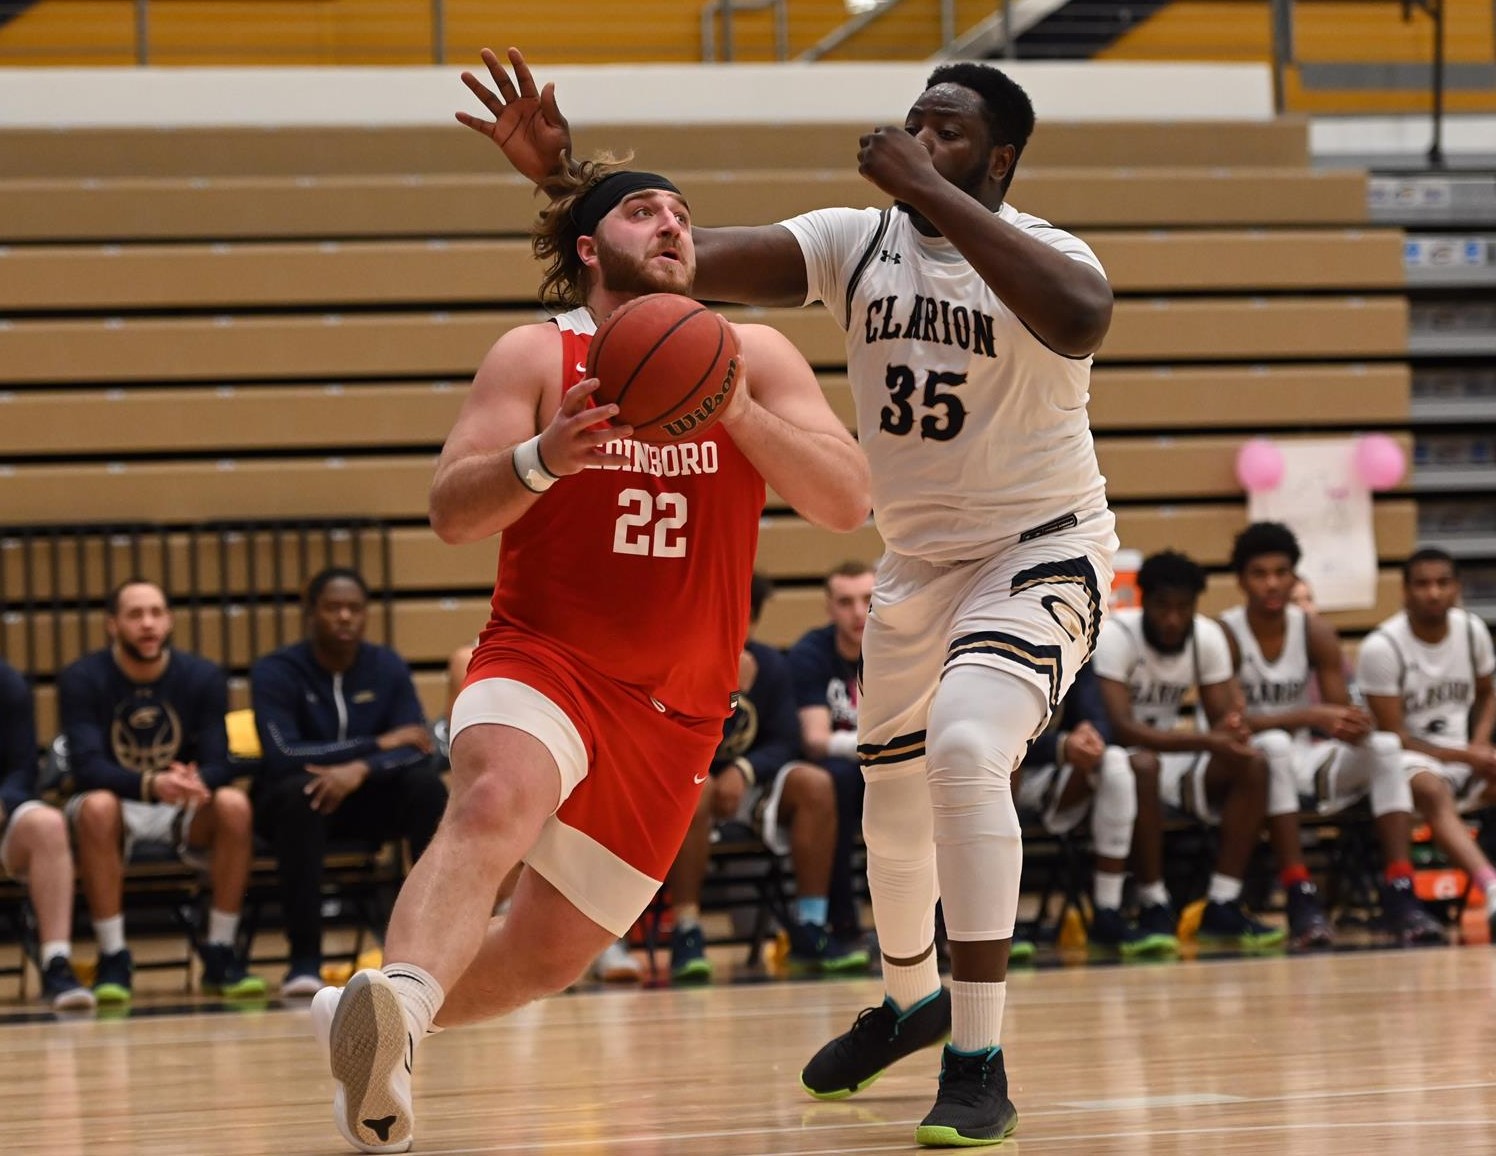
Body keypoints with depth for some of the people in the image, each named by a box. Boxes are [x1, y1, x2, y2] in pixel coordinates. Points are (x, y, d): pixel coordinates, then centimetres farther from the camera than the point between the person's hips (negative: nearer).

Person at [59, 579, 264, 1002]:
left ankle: (220, 955, -20)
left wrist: (195, 781, -37)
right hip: (118, 802, -2)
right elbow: (86, 766, -21)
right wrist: (151, 785, -40)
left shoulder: (203, 677, -3)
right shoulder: (82, 680, -9)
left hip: (185, 810, 2)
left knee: (234, 804, -30)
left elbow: (218, 765, -10)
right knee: (97, 806, -37)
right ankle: (113, 960, -28)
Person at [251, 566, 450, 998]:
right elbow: (282, 755, -27)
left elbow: (418, 749, -13)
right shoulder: (275, 672, -12)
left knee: (426, 782, -26)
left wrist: (361, 769, -34)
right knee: (300, 789, -38)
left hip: (365, 800, 3)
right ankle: (305, 958, -36)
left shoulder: (388, 667, -1)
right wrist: (379, 743, -24)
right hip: (295, 802, -3)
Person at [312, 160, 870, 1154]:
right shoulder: (538, 356, -1)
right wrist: (542, 458, -31)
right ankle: (397, 1009, -56)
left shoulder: (754, 357, 3)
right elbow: (453, 511, -11)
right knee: (499, 799, -37)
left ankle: (365, 1031, 29)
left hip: (677, 707, 3)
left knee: (550, 955, 6)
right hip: (543, 661, -3)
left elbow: (848, 502, -9)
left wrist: (737, 410, -24)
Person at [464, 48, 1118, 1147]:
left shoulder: (1039, 252, -21)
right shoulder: (857, 244, -7)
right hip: (919, 559, 7)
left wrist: (930, 191, -42)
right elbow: (691, 256, -17)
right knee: (891, 797, 18)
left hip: (1041, 552, -6)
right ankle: (911, 1000, 49)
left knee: (966, 746, -30)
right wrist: (563, 180, -33)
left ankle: (980, 1066, -24)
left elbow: (1080, 318, -47)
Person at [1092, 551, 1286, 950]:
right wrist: (1206, 741, -38)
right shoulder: (1115, 635, -21)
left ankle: (1222, 906, -19)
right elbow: (1121, 728, -31)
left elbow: (1224, 719, -3)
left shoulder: (1208, 636, -3)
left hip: (1171, 753, 6)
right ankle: (1153, 909, -29)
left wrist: (1232, 731, -29)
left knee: (1252, 764, -19)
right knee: (1143, 766, -39)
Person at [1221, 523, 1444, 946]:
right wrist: (1311, 716, -31)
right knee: (1274, 744, -38)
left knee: (1385, 746, -18)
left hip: (1304, 757, 5)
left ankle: (1400, 892, -28)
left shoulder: (1316, 632, 1)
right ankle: (1299, 896, -40)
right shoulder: (1224, 636, -13)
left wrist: (1352, 726, -28)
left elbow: (1341, 714, -1)